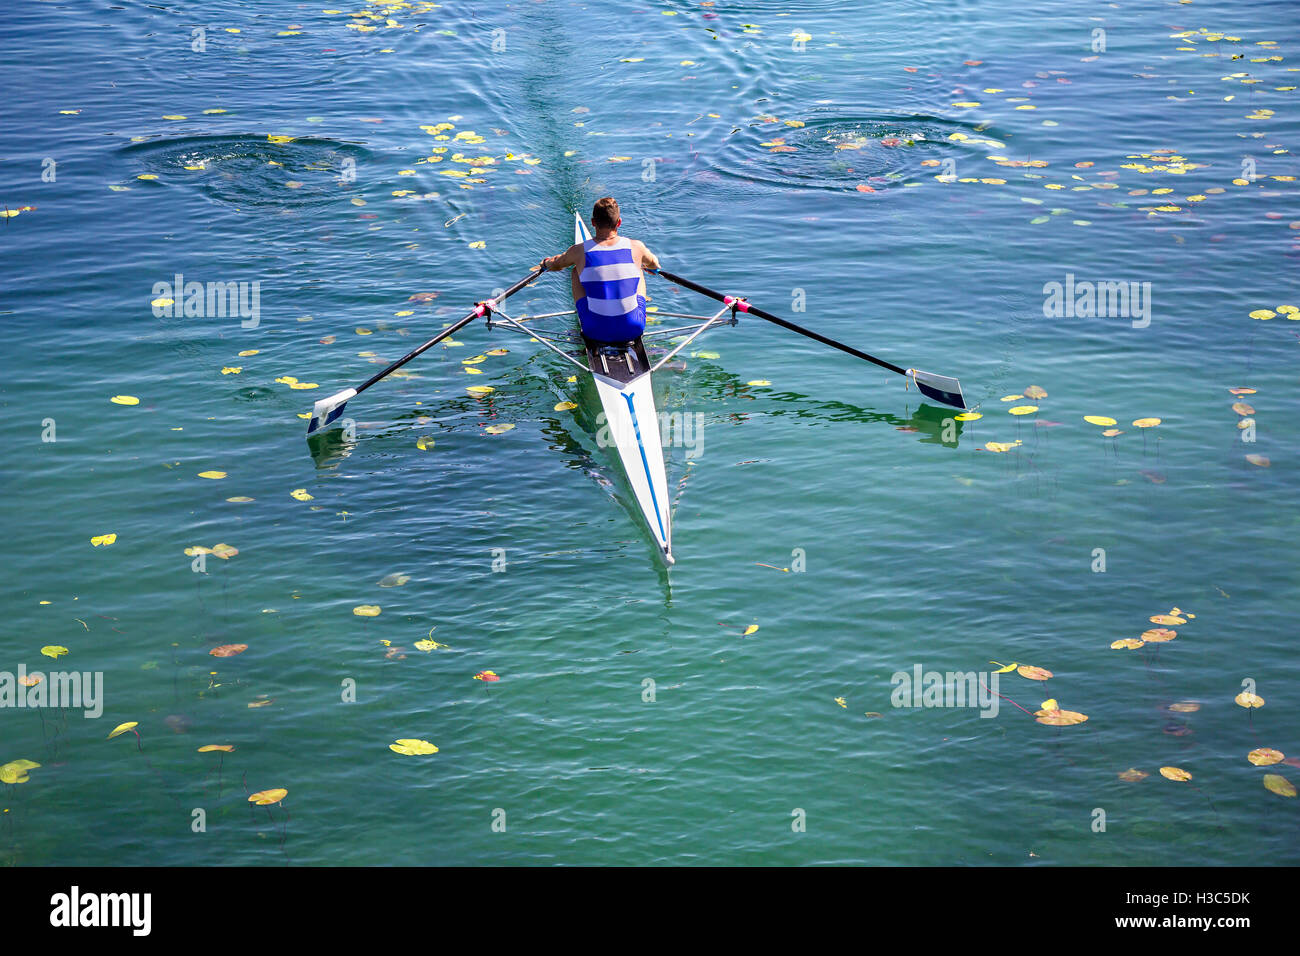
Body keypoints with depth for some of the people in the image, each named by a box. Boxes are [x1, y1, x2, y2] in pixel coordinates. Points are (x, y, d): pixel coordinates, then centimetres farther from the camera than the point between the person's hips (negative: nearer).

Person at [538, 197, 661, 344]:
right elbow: (654, 264, 22)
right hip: (633, 330, 1)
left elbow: (555, 264, 17)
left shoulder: (580, 251, -7)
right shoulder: (636, 247, -4)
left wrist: (545, 263, 42)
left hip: (596, 332, -1)